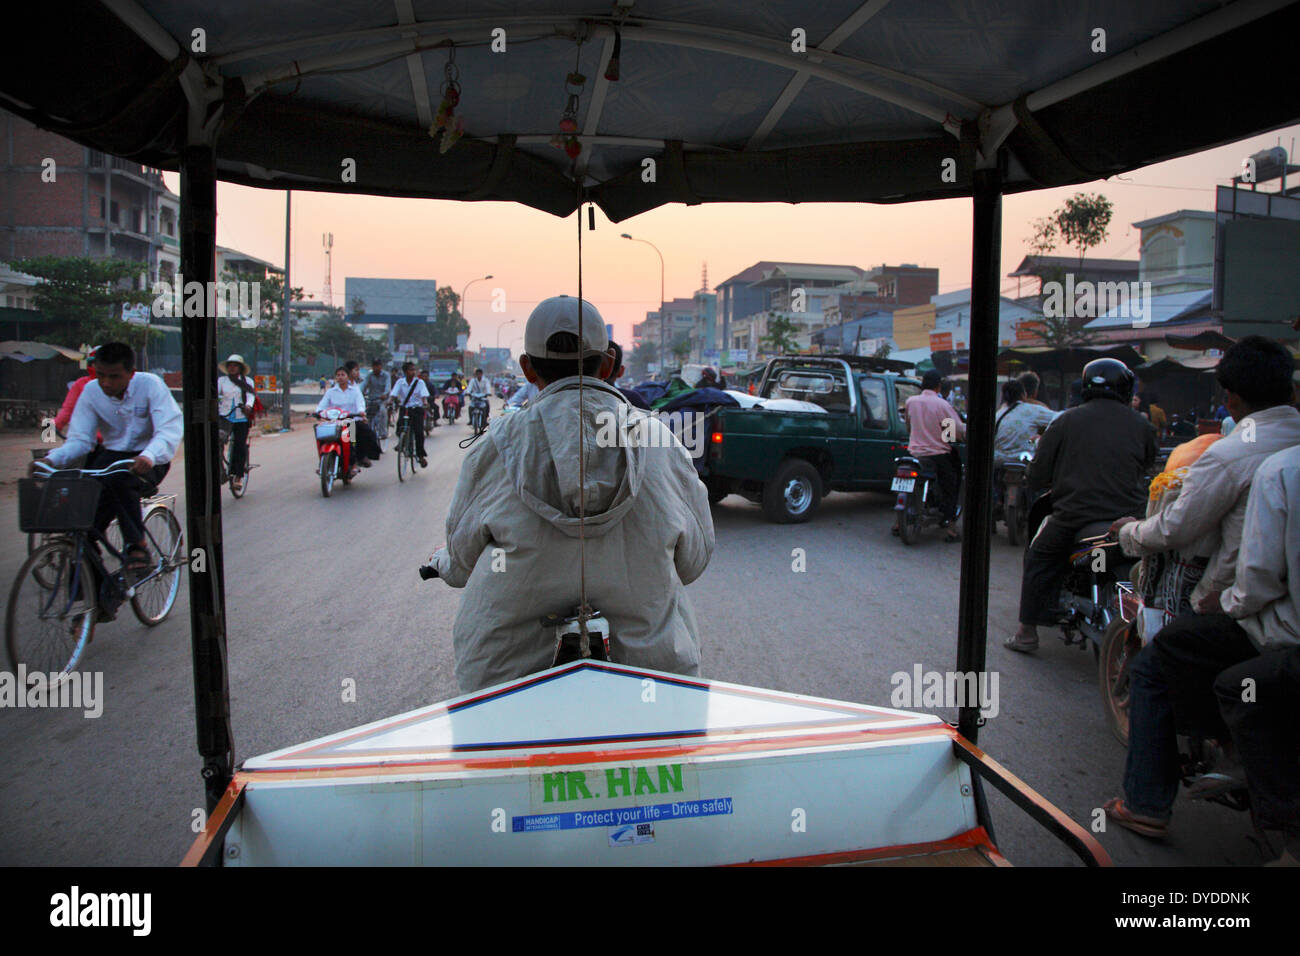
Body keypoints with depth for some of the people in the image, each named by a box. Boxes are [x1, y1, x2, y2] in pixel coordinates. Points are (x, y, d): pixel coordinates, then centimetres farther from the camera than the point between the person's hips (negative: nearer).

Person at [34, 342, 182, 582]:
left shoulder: (150, 385, -15)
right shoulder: (91, 392, -3)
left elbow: (170, 428, -27)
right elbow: (79, 439, -3)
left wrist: (148, 456, -47)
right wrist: (51, 459, -25)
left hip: (149, 461, -4)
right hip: (113, 453, 4)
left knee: (120, 480, -35)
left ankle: (137, 545, -23)